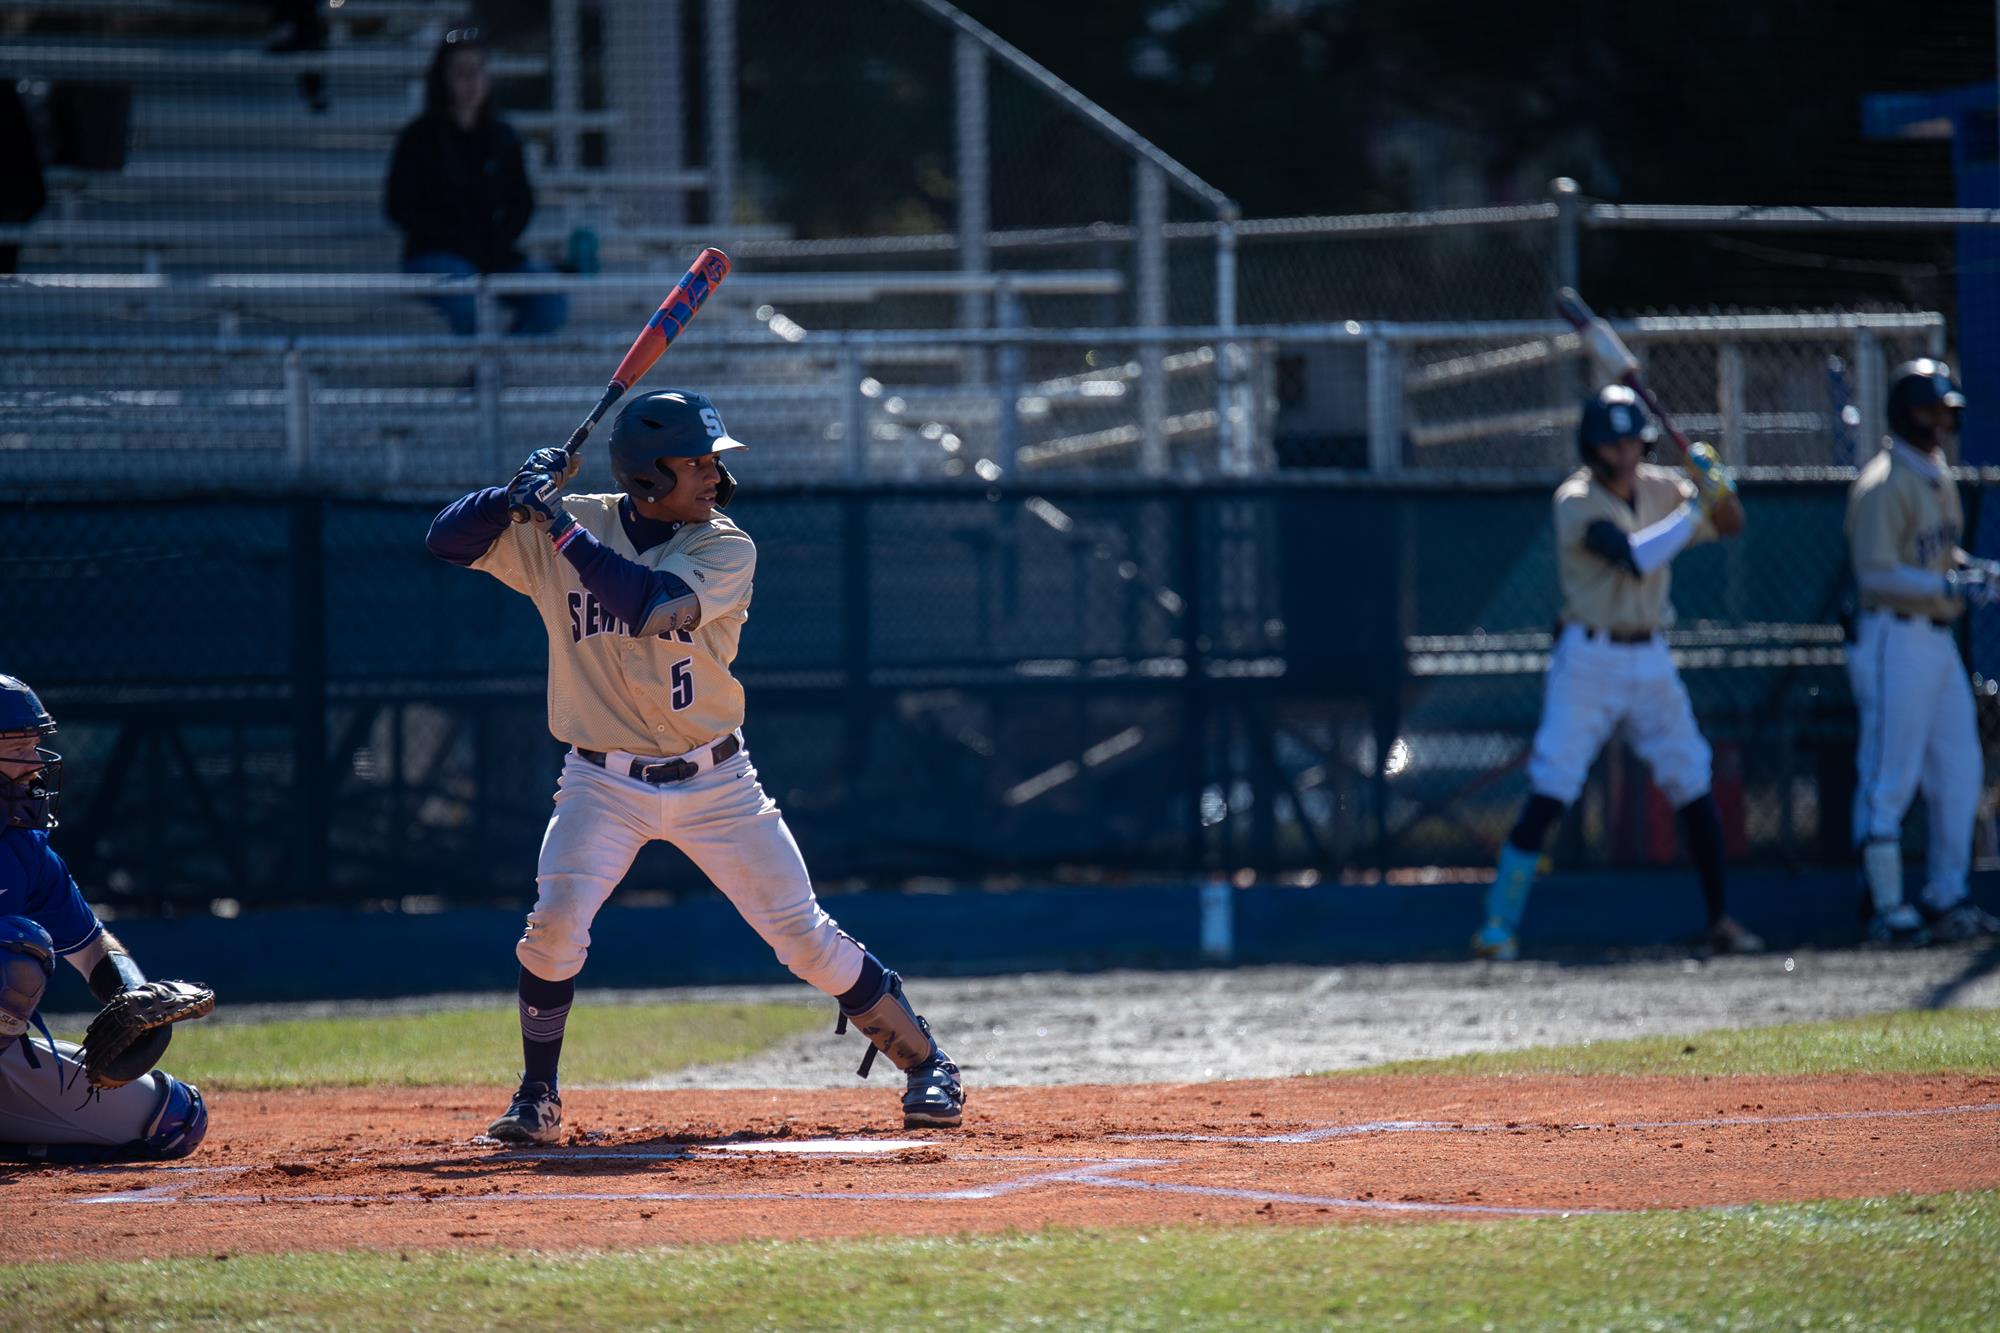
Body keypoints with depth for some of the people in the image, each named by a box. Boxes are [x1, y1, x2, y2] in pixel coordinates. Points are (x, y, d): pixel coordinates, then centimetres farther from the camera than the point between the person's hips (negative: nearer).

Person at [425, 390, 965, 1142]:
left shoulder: (725, 550, -10)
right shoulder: (556, 532, -4)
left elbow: (651, 603, -27)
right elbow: (449, 538, -5)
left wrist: (559, 525, -27)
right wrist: (517, 495, -23)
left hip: (713, 782, 0)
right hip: (605, 783, 0)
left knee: (805, 935, -1)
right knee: (556, 922, -20)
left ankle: (924, 1063, 15)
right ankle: (536, 1096, -1)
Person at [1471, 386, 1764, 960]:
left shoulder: (1660, 489, 7)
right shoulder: (1577, 500, -12)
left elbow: (1731, 524, 12)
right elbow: (1634, 556, -25)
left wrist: (1718, 483, -8)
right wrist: (1694, 509, -20)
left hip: (1650, 659, 5)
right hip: (1588, 657, -5)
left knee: (1693, 785, 2)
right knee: (1550, 790, -13)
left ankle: (1721, 921, 11)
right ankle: (1501, 922, -11)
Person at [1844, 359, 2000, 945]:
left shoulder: (1939, 477, 15)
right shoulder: (1885, 484, -14)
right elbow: (1877, 573, -20)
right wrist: (1952, 586, -27)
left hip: (1938, 639, 10)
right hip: (1895, 640, -10)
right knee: (1890, 777, -5)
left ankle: (1946, 898, 20)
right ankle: (1886, 908, -2)